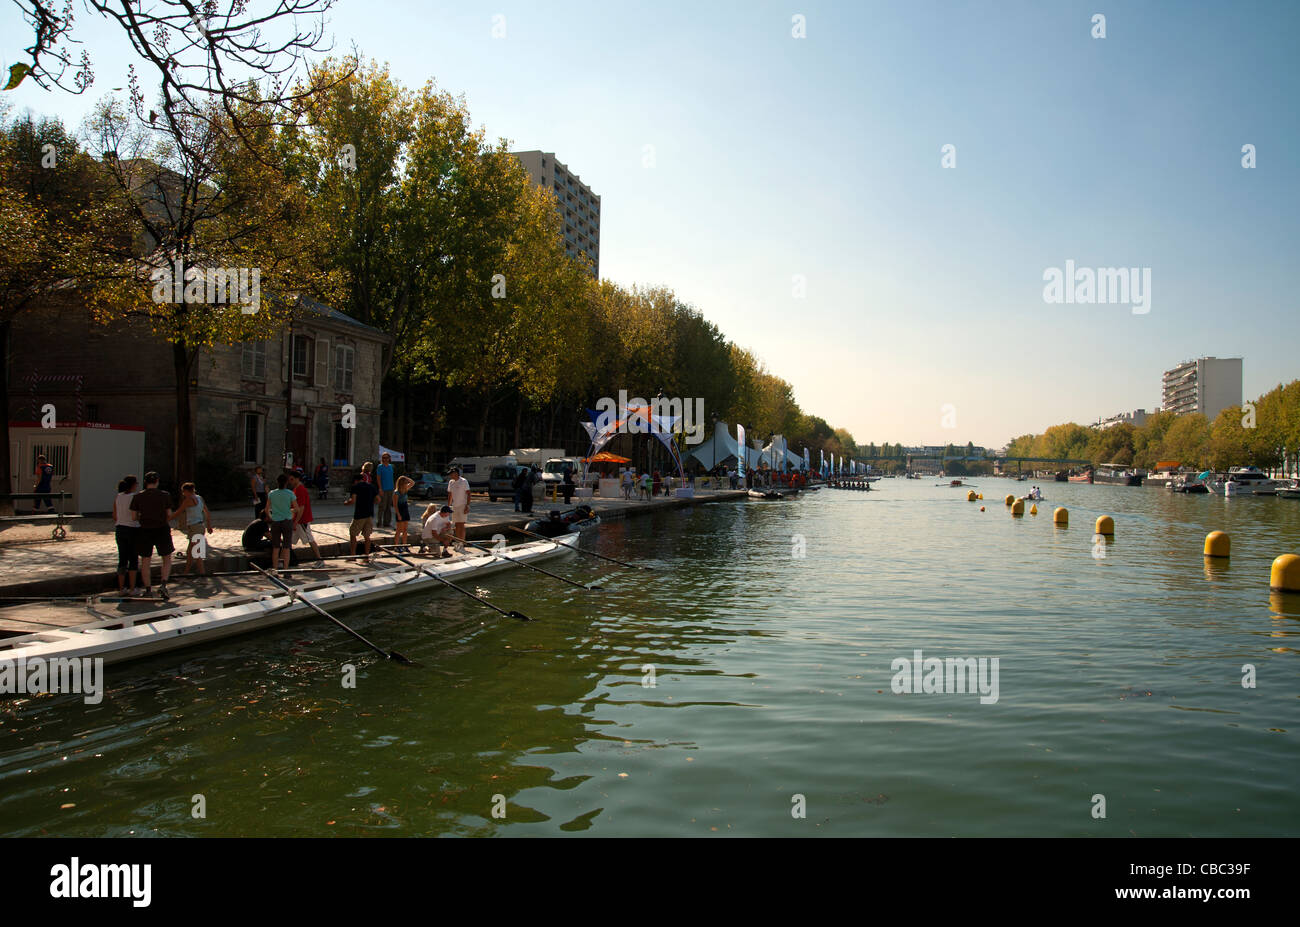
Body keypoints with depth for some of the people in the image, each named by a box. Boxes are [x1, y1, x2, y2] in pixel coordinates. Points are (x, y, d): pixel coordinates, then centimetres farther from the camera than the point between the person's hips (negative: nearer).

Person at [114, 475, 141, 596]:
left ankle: (121, 588, 10)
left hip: (120, 530, 6)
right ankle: (132, 588, 3)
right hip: (133, 529, -6)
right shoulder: (135, 498, -12)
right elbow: (136, 517, -17)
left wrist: (117, 530, 19)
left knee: (122, 559, 9)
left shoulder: (118, 497, 5)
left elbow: (114, 517, 8)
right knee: (134, 560, 2)